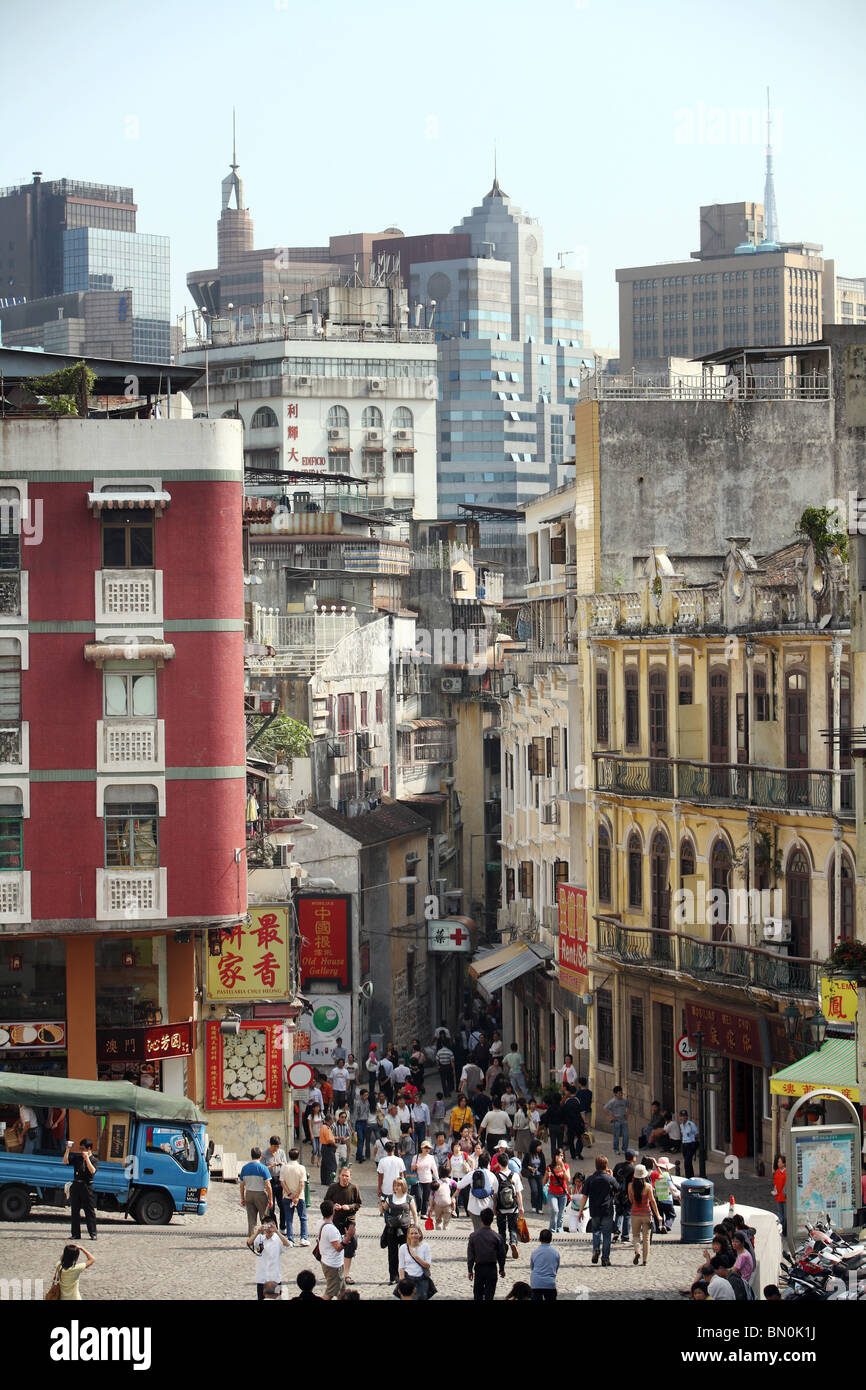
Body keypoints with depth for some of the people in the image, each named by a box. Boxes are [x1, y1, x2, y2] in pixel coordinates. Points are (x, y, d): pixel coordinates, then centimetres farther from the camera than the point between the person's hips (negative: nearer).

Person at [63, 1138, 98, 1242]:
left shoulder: (94, 1160, 4)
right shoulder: (77, 1158, 15)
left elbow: (92, 1171, -13)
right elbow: (65, 1161, 7)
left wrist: (87, 1158, -14)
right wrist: (67, 1150, -3)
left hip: (86, 1186, -4)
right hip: (76, 1185, 4)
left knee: (89, 1211, -5)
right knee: (75, 1211, 4)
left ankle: (93, 1233, -1)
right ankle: (76, 1234, 9)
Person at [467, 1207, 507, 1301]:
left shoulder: (473, 1236, -6)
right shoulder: (497, 1236, -8)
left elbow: (470, 1255, -1)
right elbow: (501, 1255, 1)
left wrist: (470, 1270, 9)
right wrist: (502, 1269, 16)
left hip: (479, 1268, 1)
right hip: (492, 1268, -1)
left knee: (478, 1293, 12)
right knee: (489, 1293, 3)